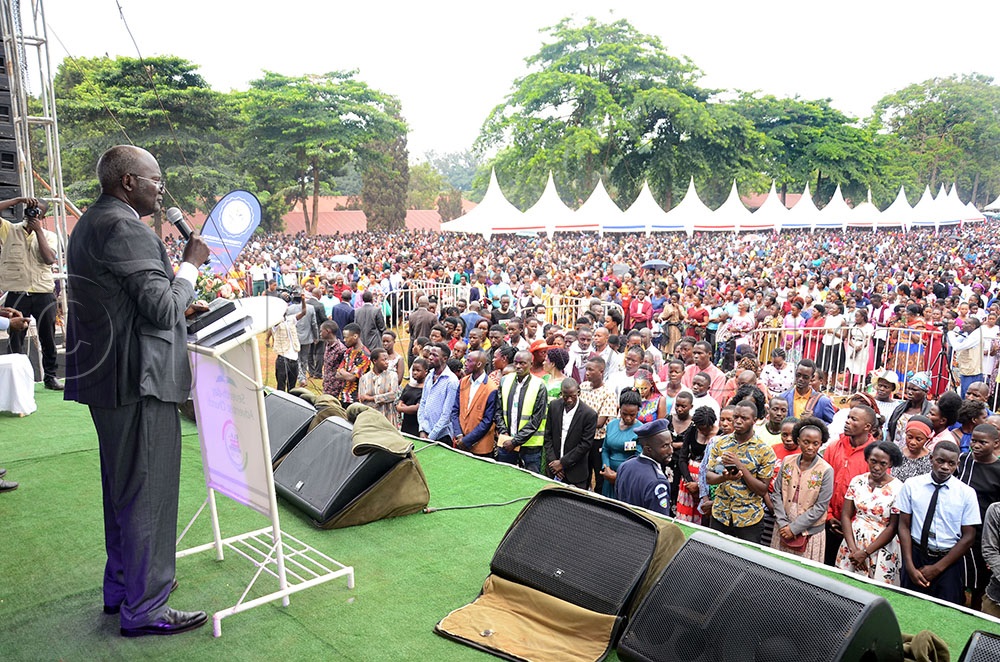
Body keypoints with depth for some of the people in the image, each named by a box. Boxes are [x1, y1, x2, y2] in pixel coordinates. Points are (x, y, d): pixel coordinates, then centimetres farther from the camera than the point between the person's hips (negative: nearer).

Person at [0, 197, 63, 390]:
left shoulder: (48, 236, 9)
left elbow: (49, 259, -9)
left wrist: (38, 230, -8)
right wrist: (19, 200, -9)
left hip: (44, 294, 1)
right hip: (16, 294, -1)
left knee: (48, 338, 7)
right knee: (16, 338, 4)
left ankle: (50, 376, 18)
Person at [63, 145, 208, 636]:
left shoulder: (89, 224, 16)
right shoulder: (125, 229, -18)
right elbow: (162, 309, -20)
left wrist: (181, 308, 16)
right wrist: (191, 265, -7)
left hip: (106, 377, 11)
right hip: (139, 379, -11)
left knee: (123, 488, 20)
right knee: (148, 491, -1)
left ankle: (121, 587, 35)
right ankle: (143, 608, 10)